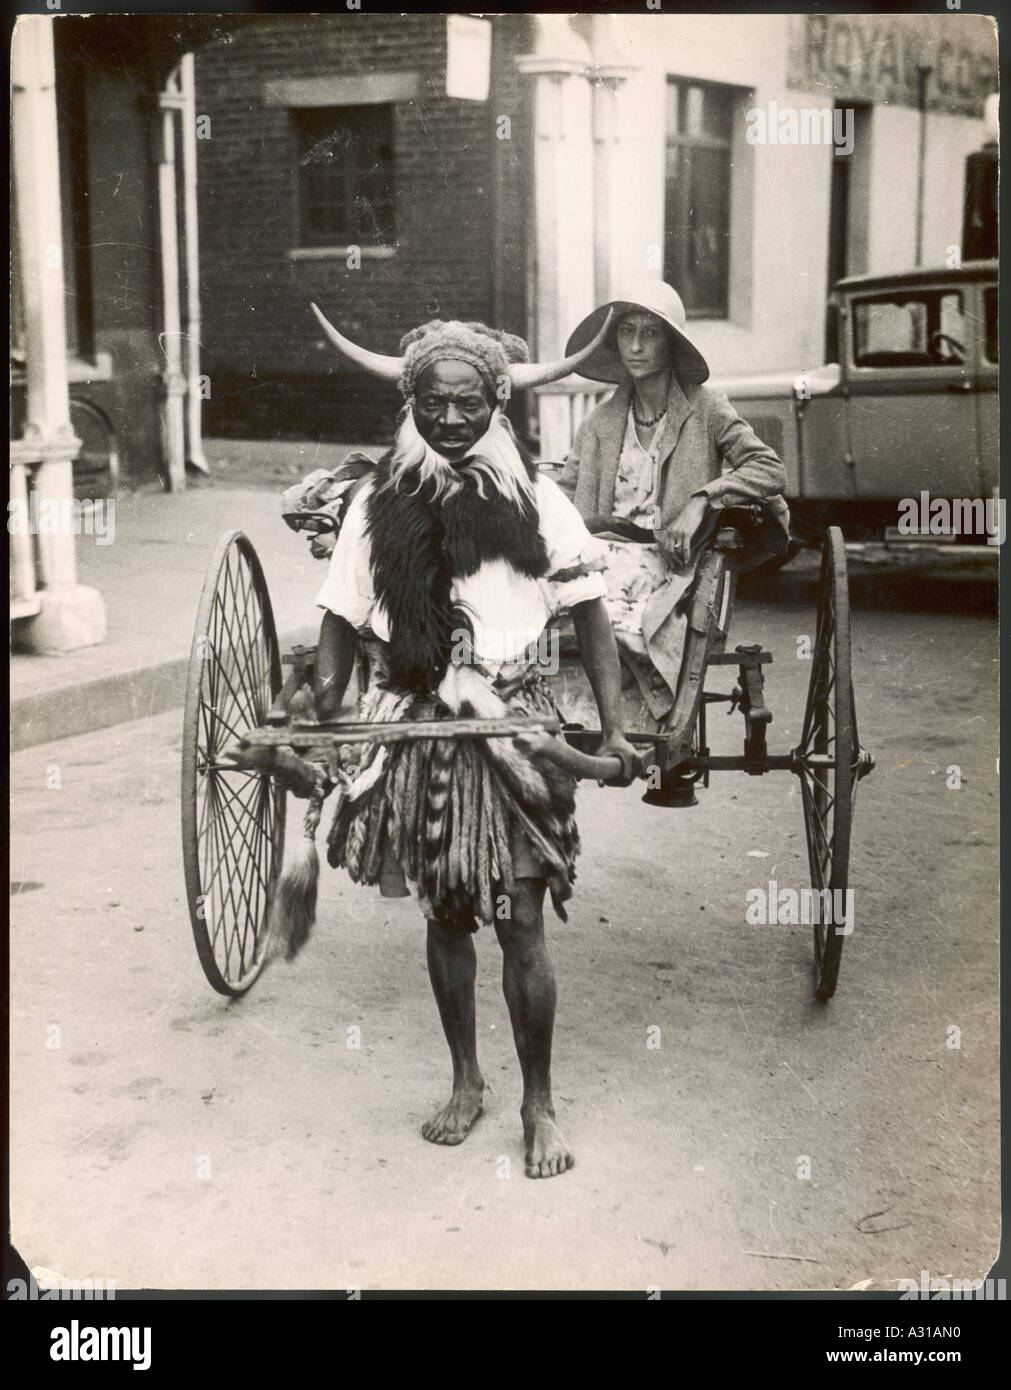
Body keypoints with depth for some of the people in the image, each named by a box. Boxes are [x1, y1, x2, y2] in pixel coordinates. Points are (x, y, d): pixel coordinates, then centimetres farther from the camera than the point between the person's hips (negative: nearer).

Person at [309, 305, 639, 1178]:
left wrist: (612, 729, -7)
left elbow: (590, 615, -1)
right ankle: (466, 1082, 31)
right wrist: (319, 724, -6)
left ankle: (539, 1105, 15)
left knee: (521, 926, -2)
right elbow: (342, 622, 5)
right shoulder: (380, 503, 1)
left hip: (515, 729, -2)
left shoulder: (536, 500, -4)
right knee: (445, 917, 13)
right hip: (417, 731, 2)